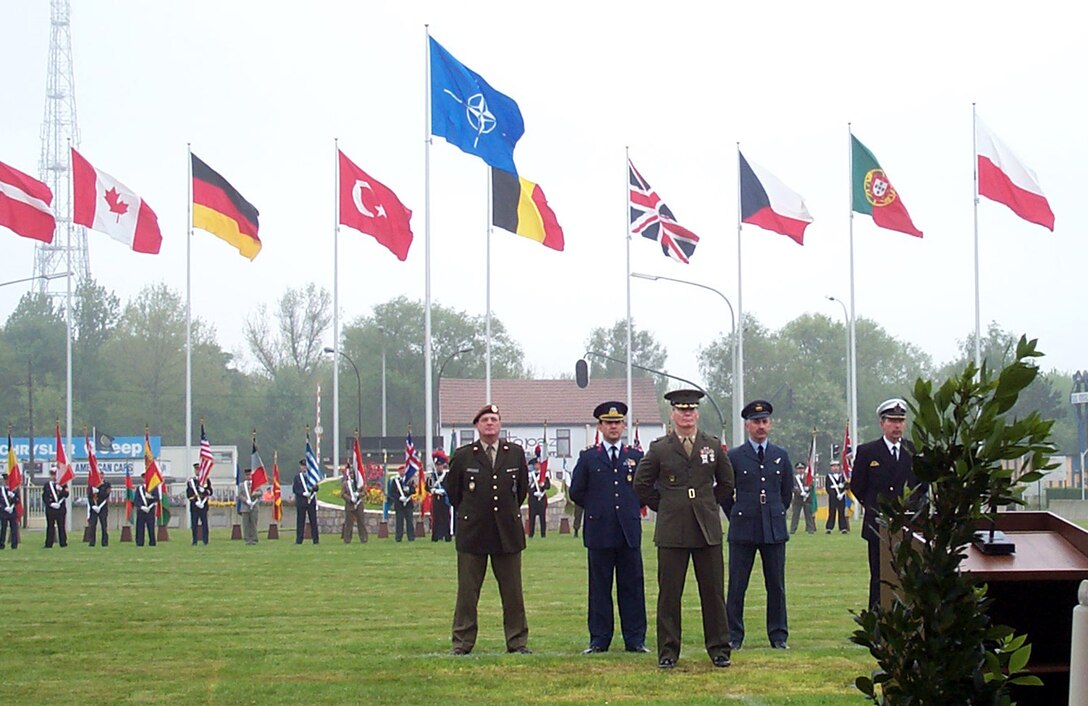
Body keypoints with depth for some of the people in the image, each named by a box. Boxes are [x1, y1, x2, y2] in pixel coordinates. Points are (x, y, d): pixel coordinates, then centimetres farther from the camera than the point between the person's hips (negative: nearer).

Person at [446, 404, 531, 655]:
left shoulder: (516, 453, 6)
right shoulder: (463, 456, 1)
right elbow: (452, 491, 12)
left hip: (508, 532, 1)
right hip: (472, 532, -1)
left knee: (513, 592, 4)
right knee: (467, 592, 1)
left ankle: (517, 641, 11)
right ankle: (462, 642, 7)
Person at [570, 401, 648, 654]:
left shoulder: (636, 457, 11)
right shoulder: (588, 458, 6)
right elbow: (576, 492, 9)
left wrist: (631, 507, 8)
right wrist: (597, 508, 7)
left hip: (629, 531, 1)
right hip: (599, 532, -1)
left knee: (632, 587, 2)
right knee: (600, 587, 1)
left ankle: (635, 640, 6)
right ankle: (599, 640, 5)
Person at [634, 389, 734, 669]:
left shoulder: (713, 446, 7)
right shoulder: (659, 449, 2)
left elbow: (726, 483, 19)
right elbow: (641, 484, 11)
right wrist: (662, 507, 7)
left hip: (708, 530, 1)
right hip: (672, 531, -1)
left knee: (713, 591, 3)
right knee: (669, 594, 0)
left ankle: (719, 649, 11)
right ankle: (668, 651, 6)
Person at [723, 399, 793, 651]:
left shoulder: (781, 456, 10)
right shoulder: (734, 457, 2)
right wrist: (737, 518, 8)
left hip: (774, 530, 2)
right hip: (743, 531, -2)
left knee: (776, 585, 4)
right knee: (737, 585, -1)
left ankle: (778, 636, 10)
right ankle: (733, 636, 4)